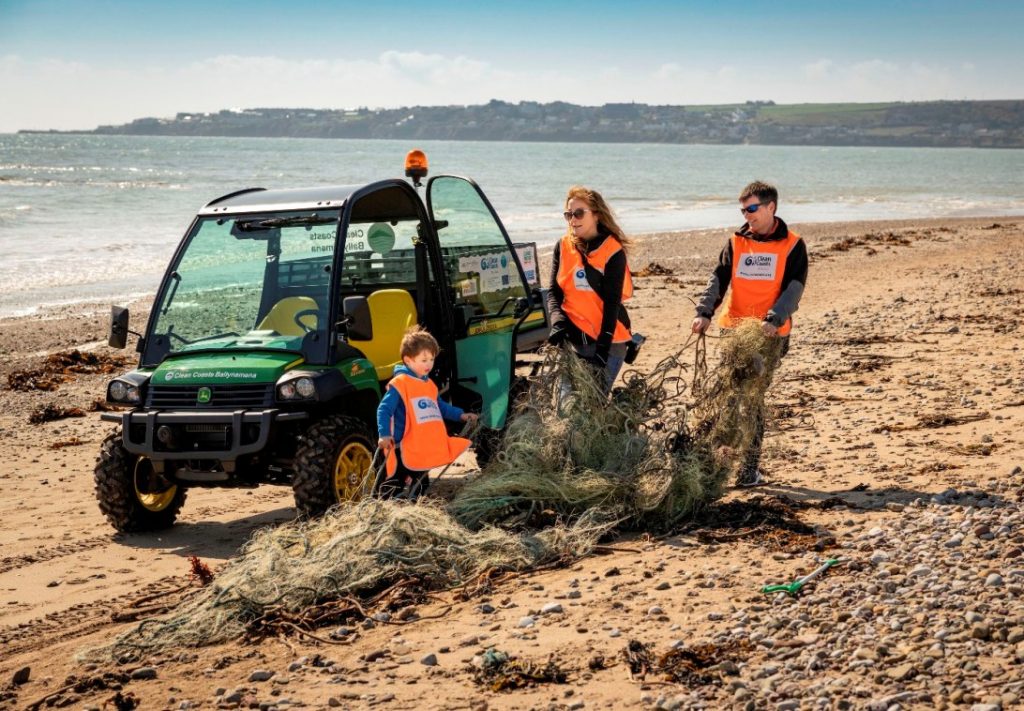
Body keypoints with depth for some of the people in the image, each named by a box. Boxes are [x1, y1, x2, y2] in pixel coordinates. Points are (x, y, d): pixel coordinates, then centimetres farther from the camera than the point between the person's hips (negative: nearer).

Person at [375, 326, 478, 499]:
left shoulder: (429, 385, 14)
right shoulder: (399, 384, -13)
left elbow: (440, 407, 30)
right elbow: (384, 410, -18)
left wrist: (460, 415, 23)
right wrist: (384, 435, -29)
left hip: (424, 450, 9)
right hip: (404, 449, -9)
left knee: (421, 485, 17)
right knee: (395, 484, -7)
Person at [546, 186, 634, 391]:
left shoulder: (612, 251, -8)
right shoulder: (564, 247, 5)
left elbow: (612, 302, -11)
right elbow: (554, 291, 6)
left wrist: (603, 347, -17)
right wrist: (558, 322, -14)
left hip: (607, 339, -4)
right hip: (573, 338, 4)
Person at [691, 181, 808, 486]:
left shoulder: (792, 246, 1)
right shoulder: (736, 243, 11)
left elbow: (793, 289, -9)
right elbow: (718, 280, 1)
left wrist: (774, 319, -26)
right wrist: (704, 313, -16)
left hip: (770, 335, -3)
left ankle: (749, 469, 1)